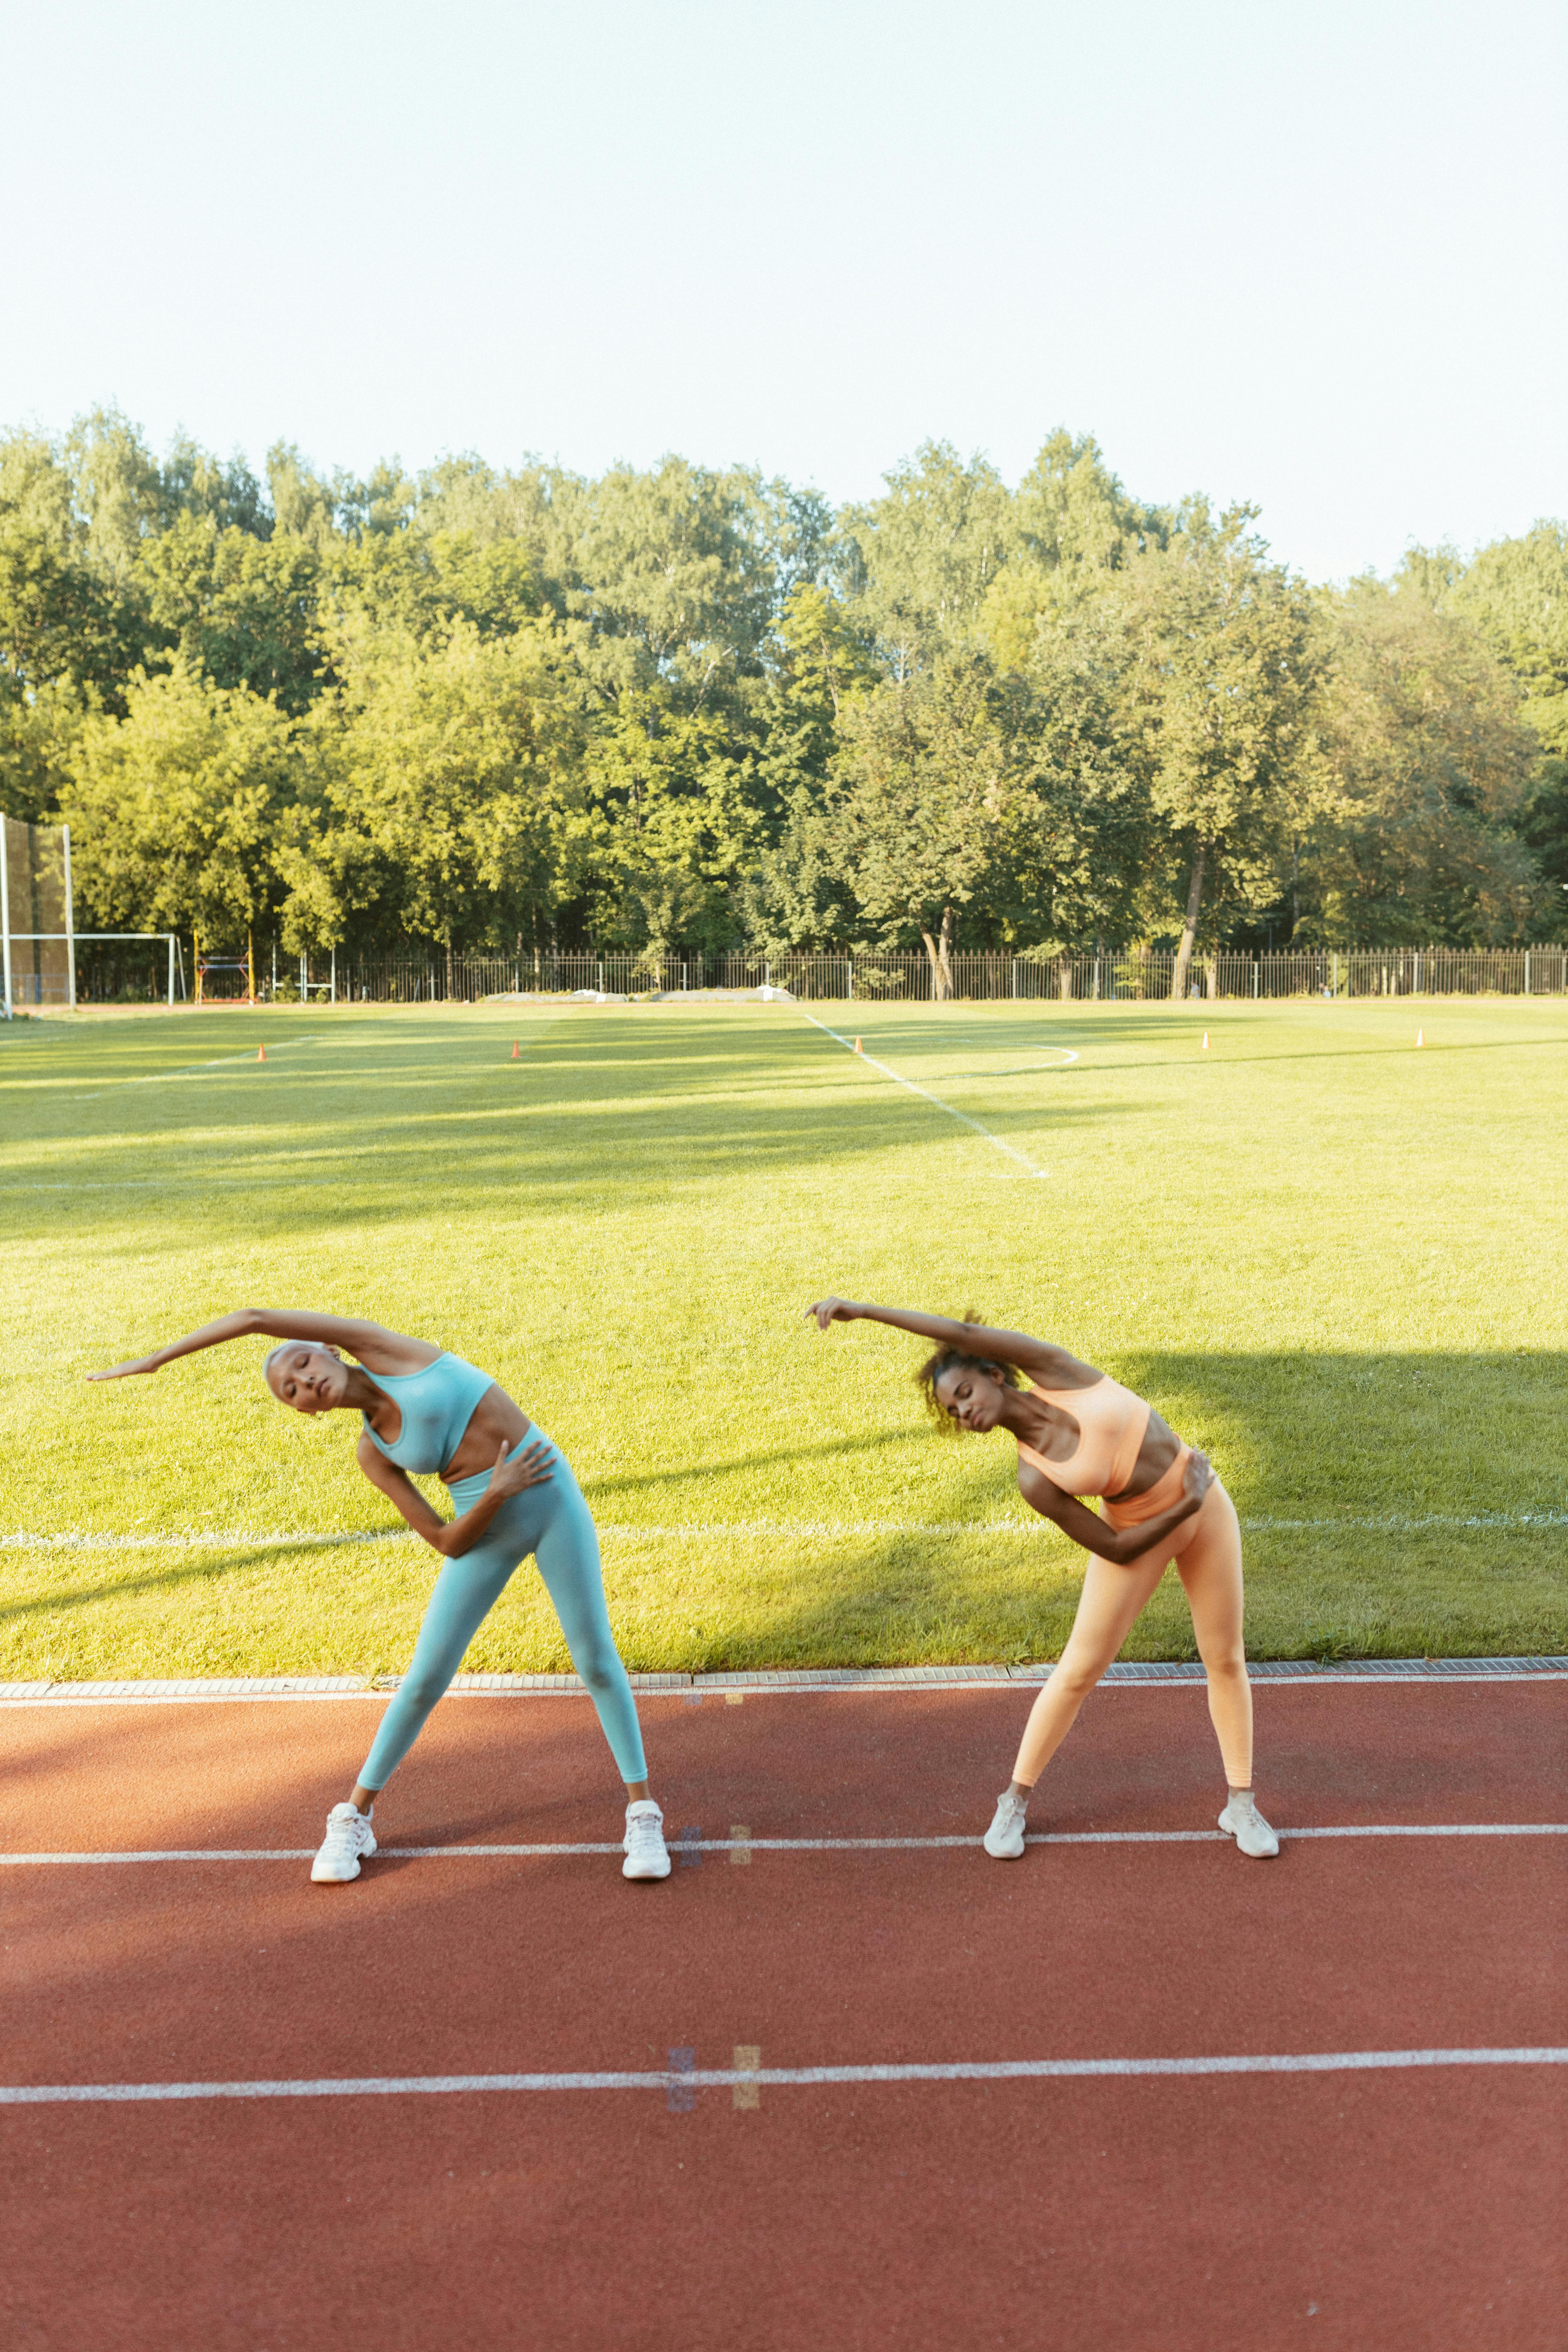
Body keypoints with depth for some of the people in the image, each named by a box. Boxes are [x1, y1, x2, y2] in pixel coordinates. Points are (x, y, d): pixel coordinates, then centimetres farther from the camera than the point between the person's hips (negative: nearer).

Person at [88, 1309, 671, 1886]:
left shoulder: (378, 1348, -9)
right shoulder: (373, 1452, 0)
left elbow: (255, 1318, -17)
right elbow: (448, 1545, -3)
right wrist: (497, 1493, -23)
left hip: (553, 1498, -3)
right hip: (487, 1528, 3)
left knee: (596, 1659, 0)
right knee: (426, 1676, 4)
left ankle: (641, 1810, 15)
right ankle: (355, 1817, 24)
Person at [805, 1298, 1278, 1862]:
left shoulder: (1054, 1371, -19)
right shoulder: (1034, 1479, -18)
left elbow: (964, 1334, -30)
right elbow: (1116, 1549, -17)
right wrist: (1188, 1503, -22)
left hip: (1206, 1504, 1)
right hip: (1141, 1528, -1)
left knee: (1226, 1658, 8)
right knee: (1078, 1671, 0)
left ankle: (1241, 1803, 24)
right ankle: (1015, 1802, 18)